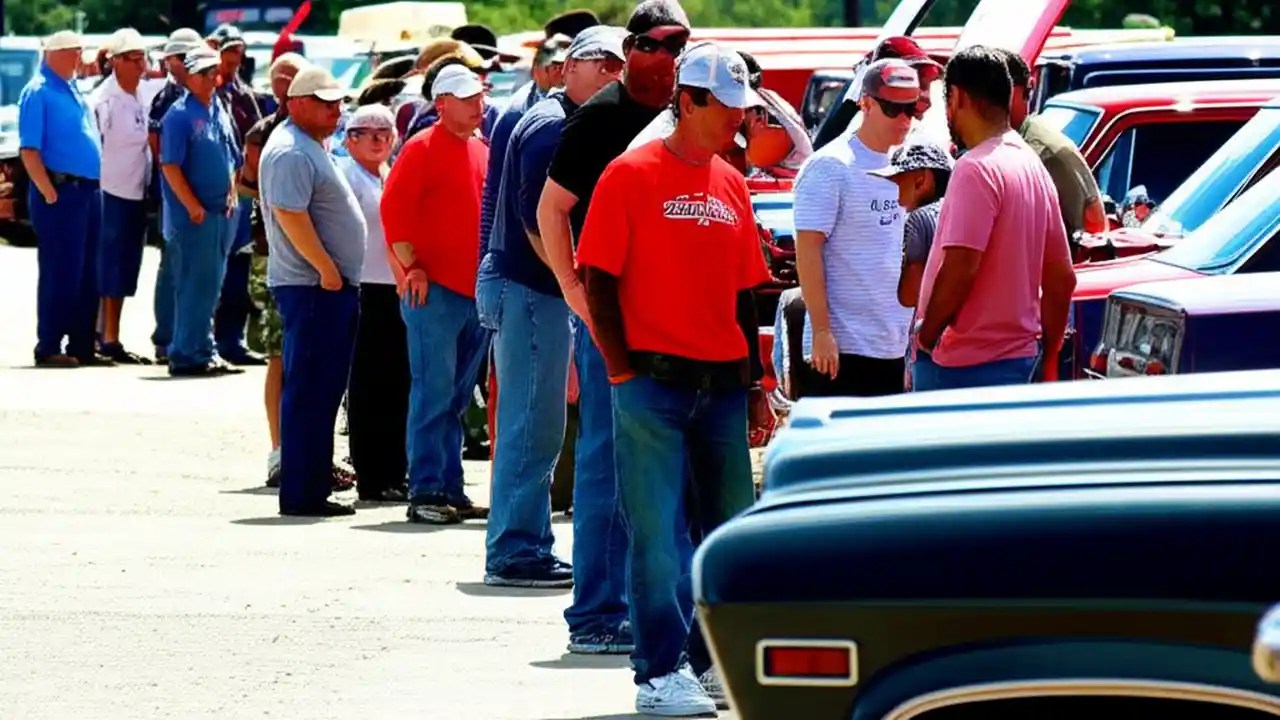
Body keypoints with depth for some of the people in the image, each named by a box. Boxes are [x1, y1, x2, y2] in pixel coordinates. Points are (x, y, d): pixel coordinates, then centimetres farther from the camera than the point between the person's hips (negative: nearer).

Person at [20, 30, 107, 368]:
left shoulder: (74, 90, 17)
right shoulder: (38, 92, -8)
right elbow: (29, 150, -14)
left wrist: (94, 187, 16)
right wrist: (49, 192, -19)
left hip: (89, 191, 8)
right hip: (61, 190, -8)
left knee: (87, 275, 10)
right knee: (59, 272, -6)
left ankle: (82, 346, 15)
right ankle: (49, 348, -2)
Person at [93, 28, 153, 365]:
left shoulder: (138, 97, 10)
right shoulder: (107, 100, -15)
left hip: (136, 194, 8)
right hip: (113, 194, -8)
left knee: (125, 272, 12)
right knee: (112, 270, -5)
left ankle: (109, 337, 18)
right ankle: (108, 340, -1)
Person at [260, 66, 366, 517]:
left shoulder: (311, 148, 19)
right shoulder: (291, 152, -15)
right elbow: (290, 213, -24)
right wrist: (326, 267, -22)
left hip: (334, 286, 11)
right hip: (311, 287, -11)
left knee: (323, 392, 13)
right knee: (308, 391, -8)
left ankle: (313, 490, 17)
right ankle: (301, 494, -7)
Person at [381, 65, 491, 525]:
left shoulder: (483, 152, 16)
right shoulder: (423, 148, -6)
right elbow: (394, 208, -12)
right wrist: (412, 267, -15)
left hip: (477, 292, 7)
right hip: (435, 291, -7)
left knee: (457, 398, 11)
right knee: (434, 393, -8)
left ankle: (451, 490, 15)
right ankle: (425, 492, -7)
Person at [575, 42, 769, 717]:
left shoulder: (732, 184, 13)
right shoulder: (632, 175, -5)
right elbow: (598, 278, -7)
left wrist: (747, 376, 13)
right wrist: (624, 370, -11)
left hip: (722, 383, 6)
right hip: (655, 378, -6)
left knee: (731, 528, 10)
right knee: (656, 531, -5)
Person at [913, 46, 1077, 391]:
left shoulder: (976, 169, -14)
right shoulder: (1033, 166, 14)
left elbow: (959, 269, -22)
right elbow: (1062, 278, 17)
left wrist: (924, 338, -10)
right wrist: (1048, 358, 22)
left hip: (966, 365, -9)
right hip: (1019, 358, 9)